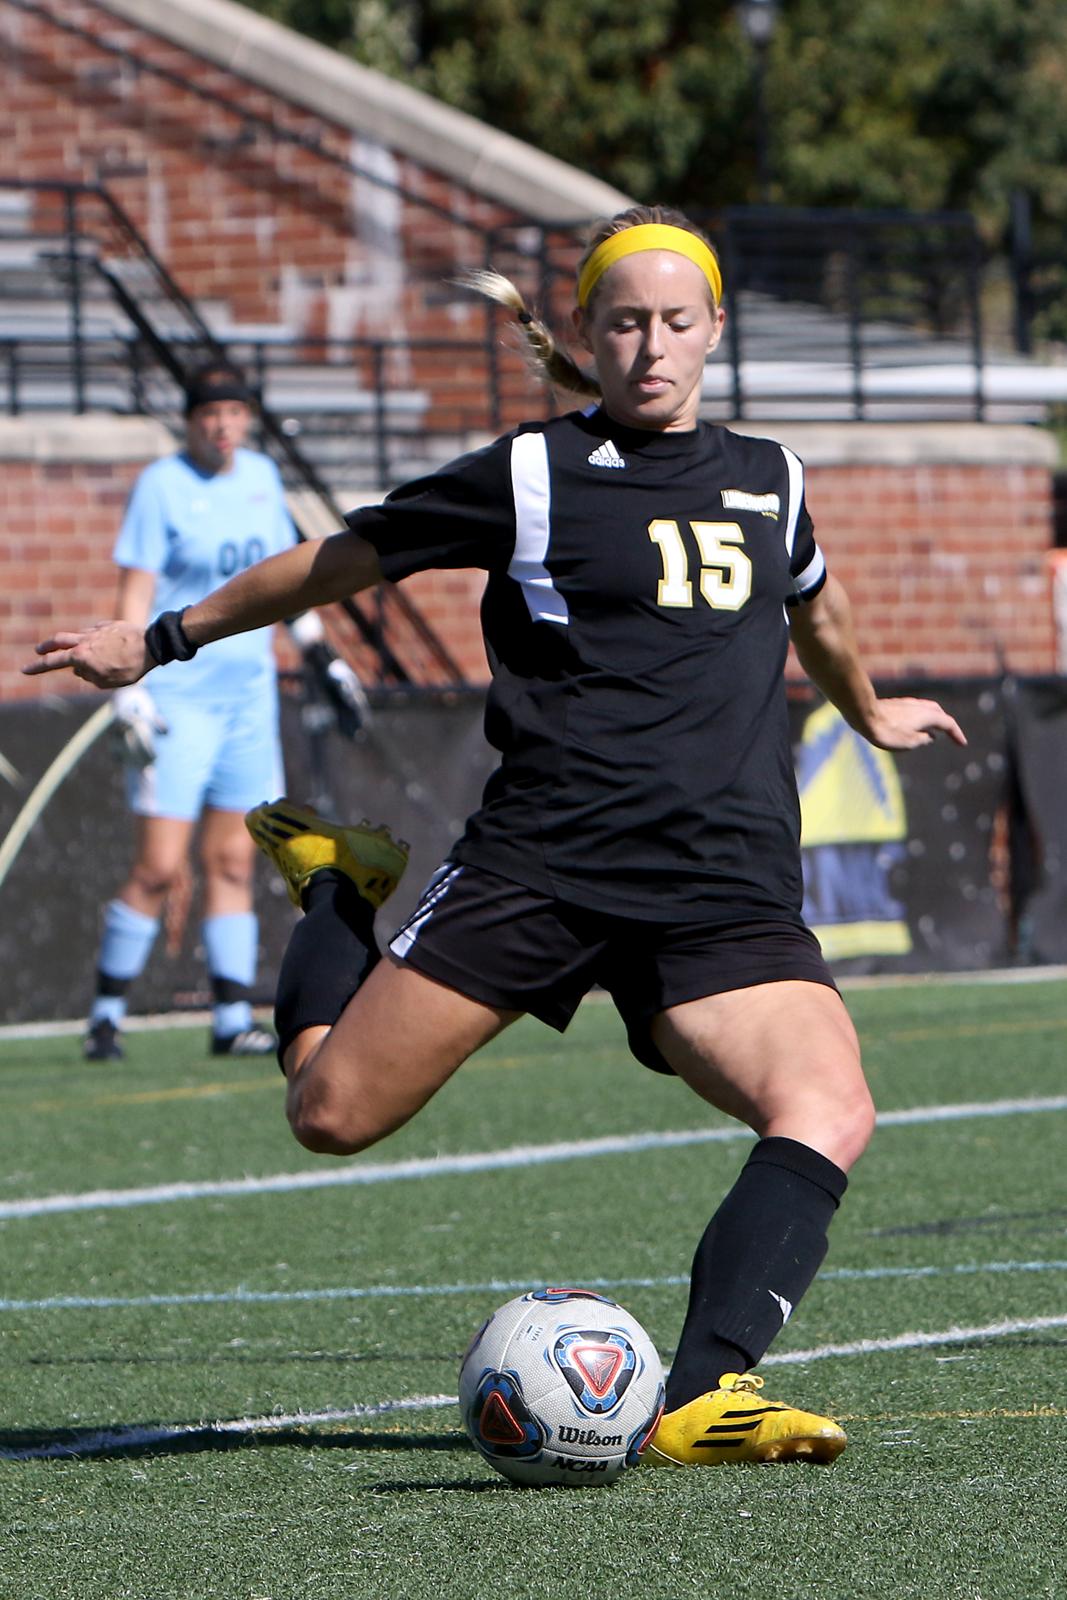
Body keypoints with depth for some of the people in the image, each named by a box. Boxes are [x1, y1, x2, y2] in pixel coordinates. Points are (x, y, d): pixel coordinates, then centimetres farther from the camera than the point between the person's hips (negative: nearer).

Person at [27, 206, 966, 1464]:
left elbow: (815, 609, 40)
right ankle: (337, 889, 27)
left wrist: (870, 711, 58)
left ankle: (705, 1397, -29)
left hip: (727, 897, 2)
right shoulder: (534, 475, 4)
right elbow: (344, 559, 14)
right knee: (332, 1114, -4)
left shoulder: (769, 483, 16)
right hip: (539, 865, -2)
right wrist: (162, 639, 21)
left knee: (830, 1116, -25)